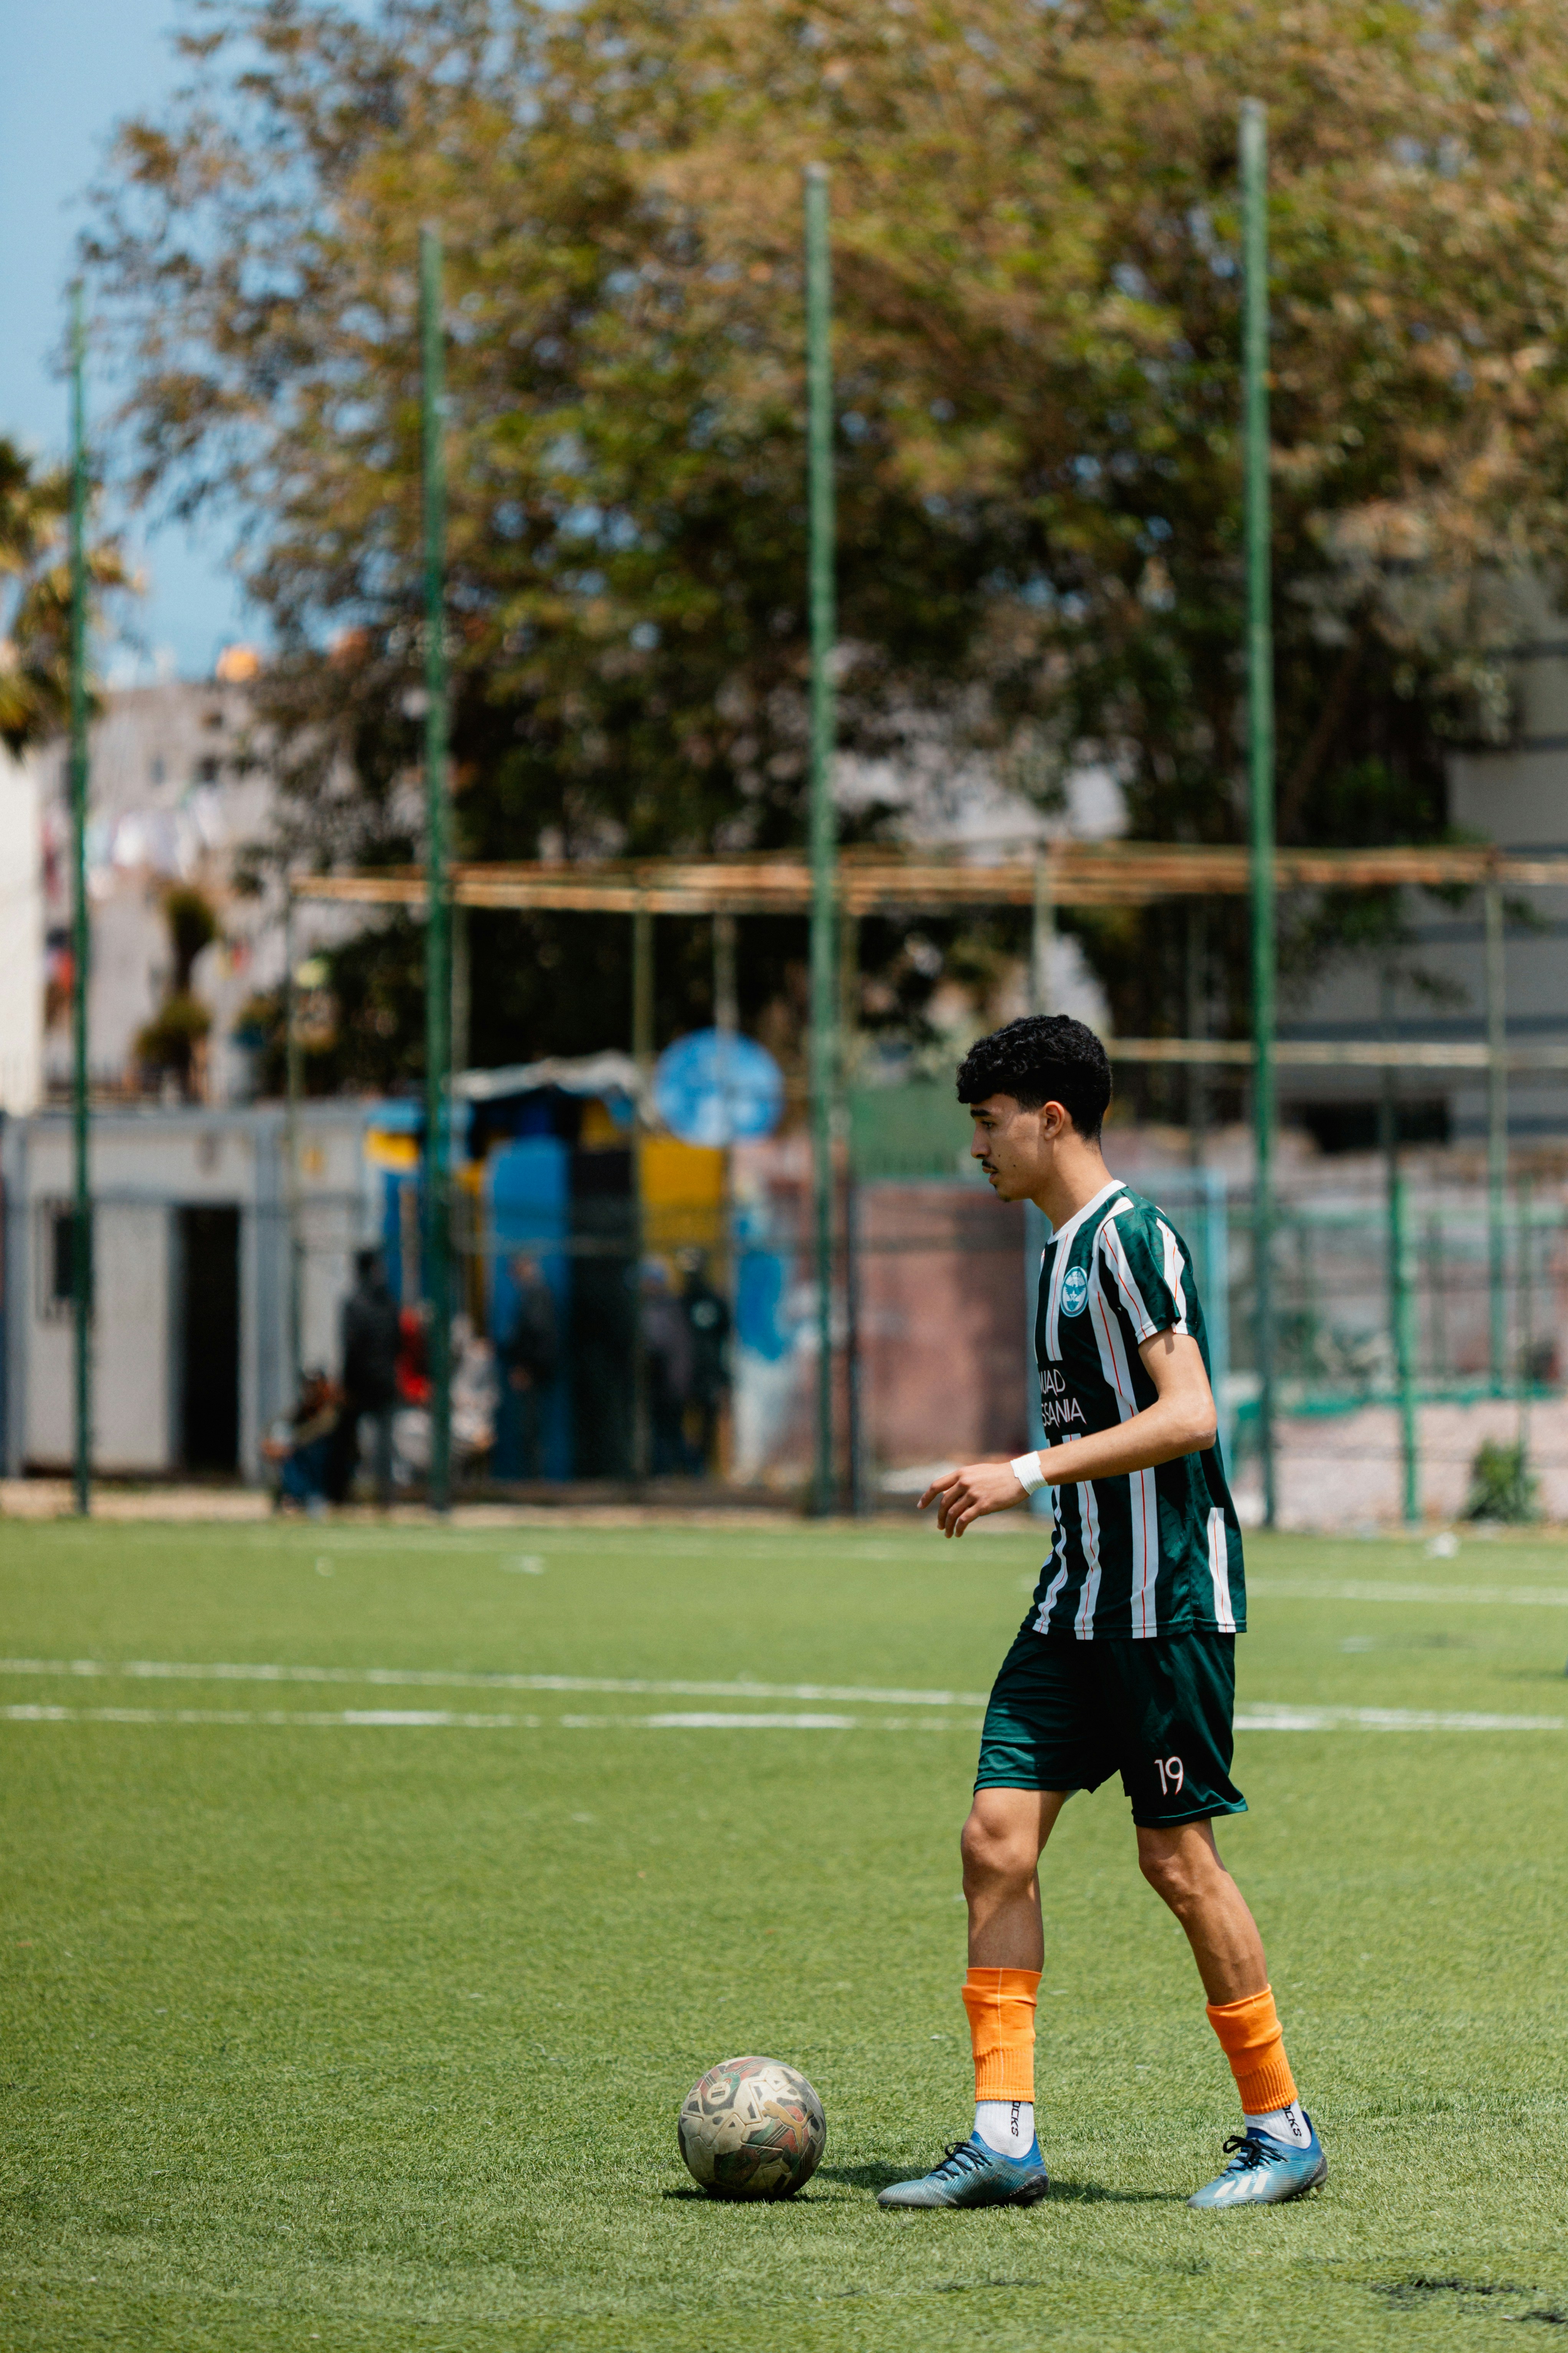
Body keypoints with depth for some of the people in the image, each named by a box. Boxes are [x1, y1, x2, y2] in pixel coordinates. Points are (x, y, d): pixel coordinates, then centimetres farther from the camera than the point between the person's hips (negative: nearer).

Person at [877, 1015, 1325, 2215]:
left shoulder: (1131, 1236, -13)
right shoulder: (1065, 1249, 16)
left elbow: (1188, 1414, -22)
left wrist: (1033, 1472, -23)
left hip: (1169, 1598, -9)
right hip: (1079, 1602, 9)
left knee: (1178, 1857, -4)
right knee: (997, 1837, -1)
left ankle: (1283, 2130, 9)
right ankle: (1005, 2137, -1)